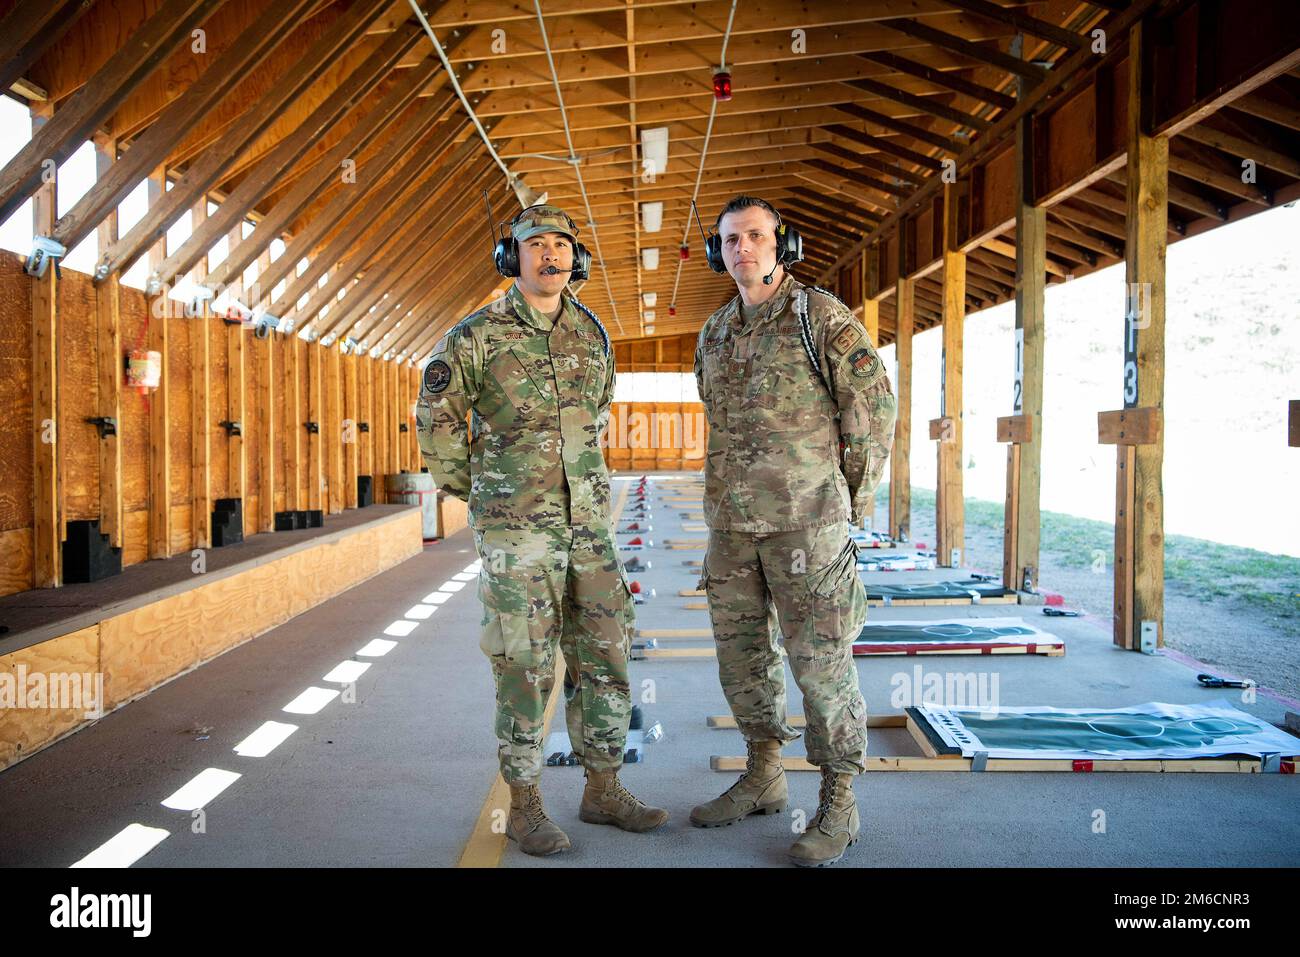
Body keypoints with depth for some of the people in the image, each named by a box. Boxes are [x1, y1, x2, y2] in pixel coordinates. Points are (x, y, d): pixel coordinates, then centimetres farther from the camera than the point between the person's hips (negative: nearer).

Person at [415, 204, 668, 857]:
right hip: (515, 527, -5)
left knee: (605, 657, 8)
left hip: (589, 521, 5)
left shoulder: (593, 334, 9)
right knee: (525, 665, 0)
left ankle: (603, 790, 22)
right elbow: (436, 416, 2)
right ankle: (525, 805, 15)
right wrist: (467, 490, 6)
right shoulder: (478, 336, -6)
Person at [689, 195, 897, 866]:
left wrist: (850, 503, -3)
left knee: (820, 661, -1)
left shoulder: (822, 316, -6)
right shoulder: (714, 335, 13)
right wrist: (734, 498, 17)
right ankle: (763, 778, 30)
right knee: (742, 653, 14)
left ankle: (839, 805, 12)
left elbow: (874, 409, -4)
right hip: (732, 524, 7)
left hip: (806, 522, -7)